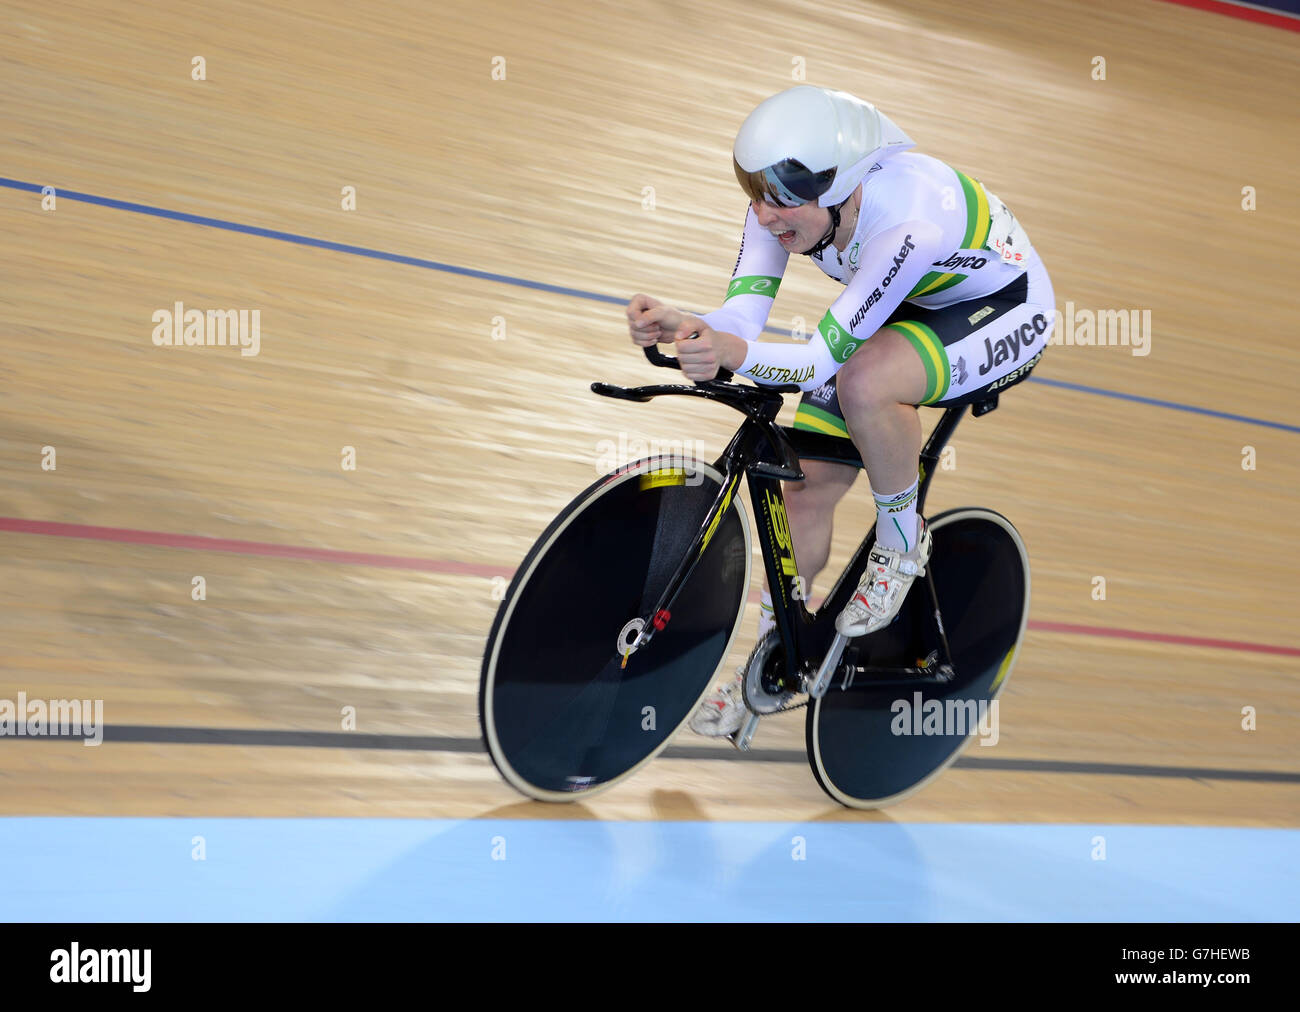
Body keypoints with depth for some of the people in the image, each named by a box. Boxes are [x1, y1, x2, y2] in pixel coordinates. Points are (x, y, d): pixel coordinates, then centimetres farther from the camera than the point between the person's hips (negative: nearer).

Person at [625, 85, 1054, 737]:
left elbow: (823, 357, -39)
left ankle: (902, 544, -9)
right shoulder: (785, 203, -20)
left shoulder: (908, 217, -39)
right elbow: (741, 320, -23)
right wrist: (682, 328, -44)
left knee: (863, 384, -37)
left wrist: (738, 355, -57)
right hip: (898, 312, 7)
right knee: (805, 484, -2)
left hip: (1002, 311, -7)